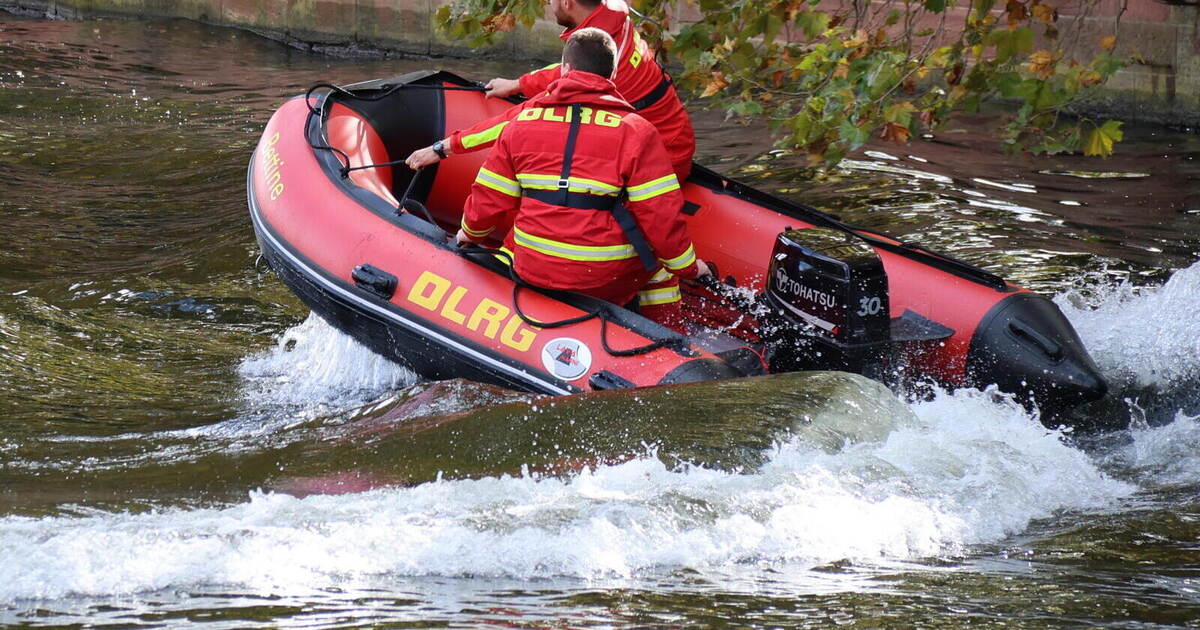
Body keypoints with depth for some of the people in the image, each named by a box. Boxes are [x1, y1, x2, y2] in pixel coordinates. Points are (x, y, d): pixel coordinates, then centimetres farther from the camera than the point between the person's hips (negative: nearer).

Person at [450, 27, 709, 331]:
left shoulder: (521, 122, 1)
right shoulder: (635, 132, -8)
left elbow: (490, 200, 8)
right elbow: (661, 213, -9)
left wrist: (470, 233, 29)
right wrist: (686, 265, 7)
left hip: (532, 271, 3)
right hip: (608, 280, -3)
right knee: (660, 262, 27)